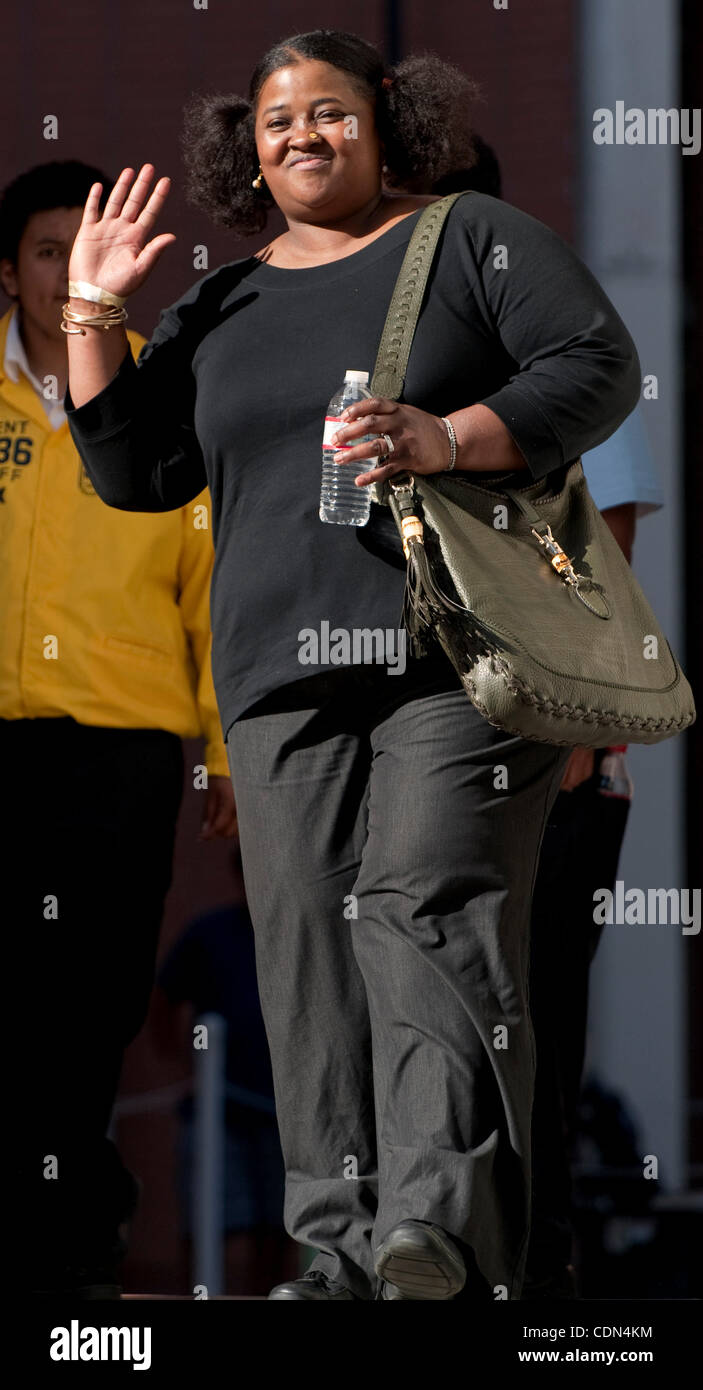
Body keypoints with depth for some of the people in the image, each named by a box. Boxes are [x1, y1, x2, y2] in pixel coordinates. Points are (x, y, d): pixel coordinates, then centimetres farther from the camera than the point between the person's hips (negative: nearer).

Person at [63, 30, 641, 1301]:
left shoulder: (474, 241, 9)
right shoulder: (216, 313, 22)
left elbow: (602, 367, -1)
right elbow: (132, 472, 17)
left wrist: (448, 439, -15)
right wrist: (95, 316, 7)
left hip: (459, 659, -5)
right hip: (283, 675, 5)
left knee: (425, 909, -19)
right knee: (310, 942, -2)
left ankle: (441, 1220, -30)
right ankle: (346, 1238, -2)